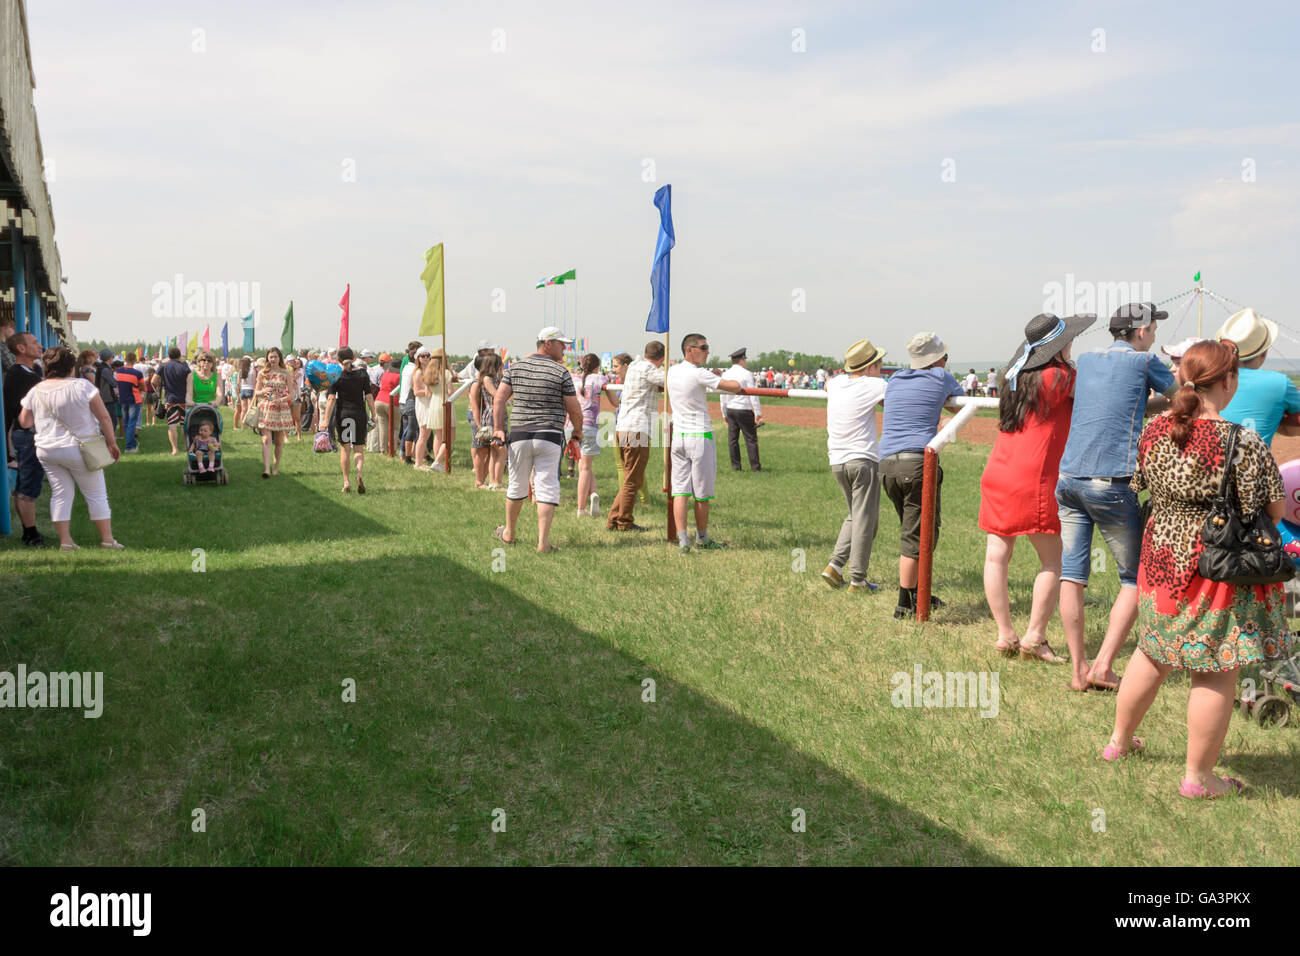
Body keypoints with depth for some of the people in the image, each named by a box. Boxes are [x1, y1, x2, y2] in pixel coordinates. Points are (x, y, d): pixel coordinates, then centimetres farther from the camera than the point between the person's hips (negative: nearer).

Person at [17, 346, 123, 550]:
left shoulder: (35, 391, 1)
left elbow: (24, 422, 9)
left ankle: (65, 541, 10)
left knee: (60, 493, 11)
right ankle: (107, 539, 9)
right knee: (96, 494, 5)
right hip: (78, 449, -4)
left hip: (46, 451, 4)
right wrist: (112, 442, -2)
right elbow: (104, 417, -11)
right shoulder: (81, 386, -12)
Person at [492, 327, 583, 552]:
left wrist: (498, 428, 3)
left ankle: (508, 534, 31)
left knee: (516, 486, 16)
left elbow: (499, 399, 1)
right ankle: (543, 541, -6)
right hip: (549, 436, -3)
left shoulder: (516, 366, 7)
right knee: (547, 487, 0)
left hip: (519, 435, 3)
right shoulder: (561, 372, -4)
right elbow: (574, 410, -2)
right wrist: (578, 431, 15)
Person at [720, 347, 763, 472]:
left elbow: (723, 397, 10)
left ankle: (735, 466, 11)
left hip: (730, 410, 5)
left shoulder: (725, 375, 6)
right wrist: (758, 413, -10)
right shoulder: (747, 374, -9)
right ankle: (755, 466, 1)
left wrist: (725, 414, 18)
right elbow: (753, 395, -12)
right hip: (744, 410, -5)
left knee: (732, 438, 8)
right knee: (751, 438, 0)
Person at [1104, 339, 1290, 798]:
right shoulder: (1243, 444, -20)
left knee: (1152, 651, 22)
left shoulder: (1155, 429, -2)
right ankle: (1199, 777, 16)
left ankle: (1119, 741, 36)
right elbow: (1276, 510, -12)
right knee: (1215, 672, 6)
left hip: (1161, 556, 6)